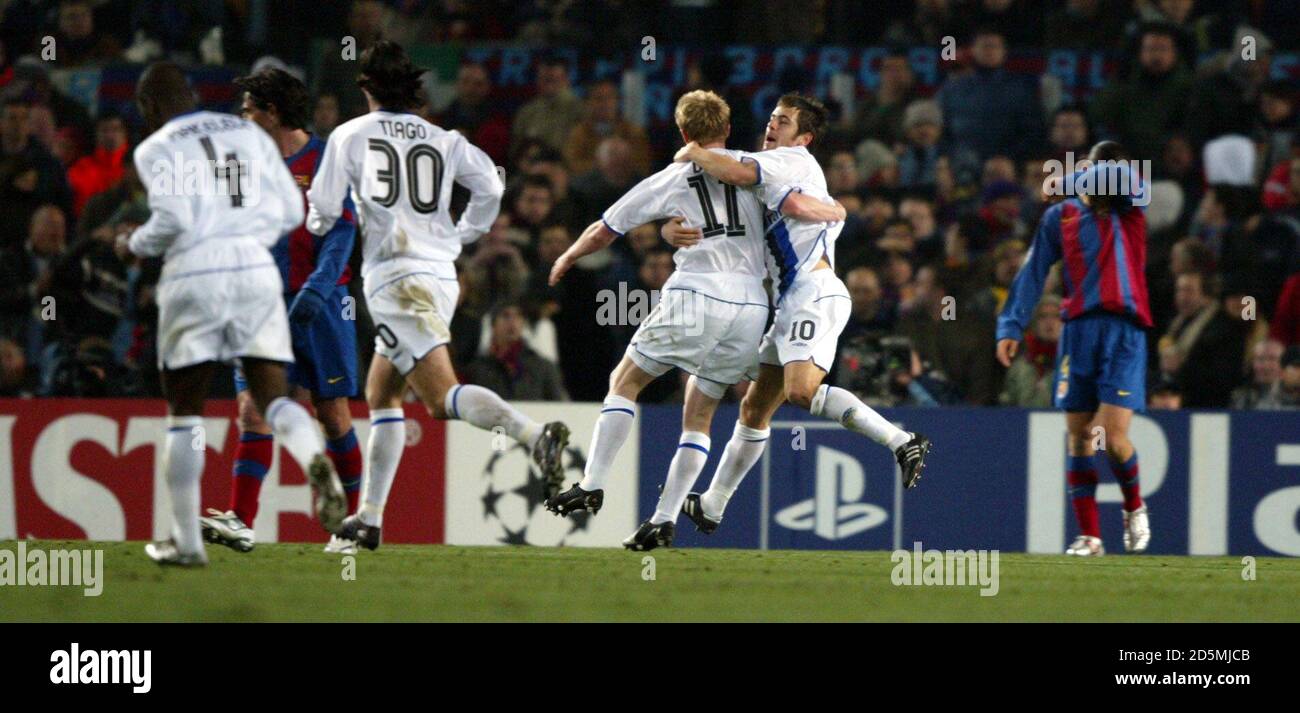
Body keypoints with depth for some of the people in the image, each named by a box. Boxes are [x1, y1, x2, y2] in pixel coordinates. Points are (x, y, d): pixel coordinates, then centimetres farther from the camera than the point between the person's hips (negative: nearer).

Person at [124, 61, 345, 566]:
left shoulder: (157, 149, 1)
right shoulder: (250, 134, 16)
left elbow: (173, 217, -12)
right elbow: (291, 210, 12)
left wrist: (137, 244, 7)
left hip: (195, 273, -3)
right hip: (257, 269, 3)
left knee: (184, 411, 8)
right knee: (272, 396, 4)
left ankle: (186, 540, 8)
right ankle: (316, 461, -30)